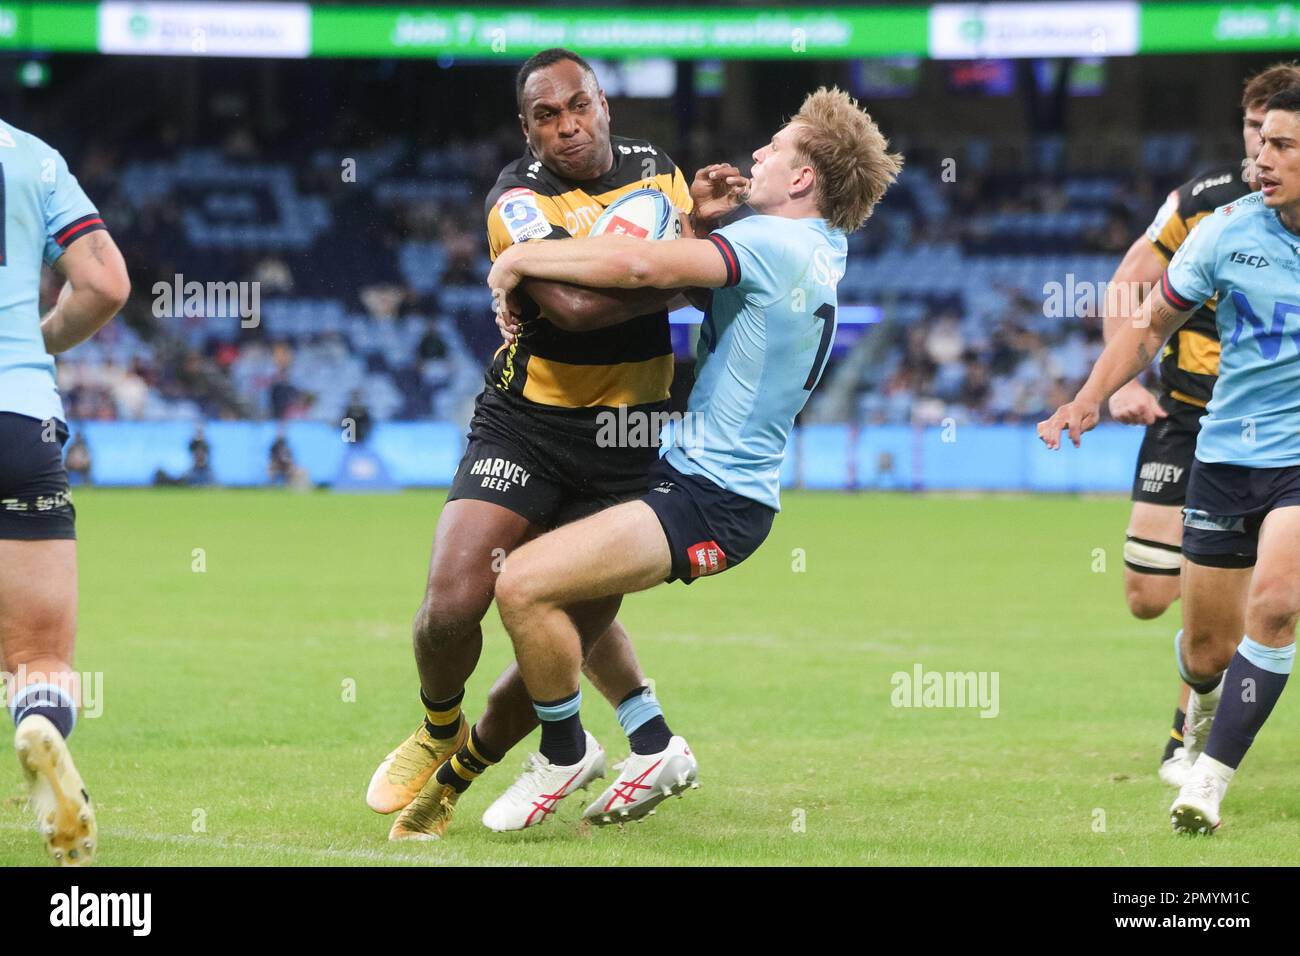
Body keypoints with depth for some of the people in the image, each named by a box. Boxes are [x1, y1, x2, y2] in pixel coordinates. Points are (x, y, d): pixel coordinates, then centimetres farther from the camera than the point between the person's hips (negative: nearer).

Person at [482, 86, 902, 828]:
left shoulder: (774, 242, -18)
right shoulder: (823, 250, 11)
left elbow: (640, 266, -31)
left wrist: (518, 260, -19)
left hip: (712, 502, -11)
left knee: (525, 584, -20)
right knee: (572, 591, 24)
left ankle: (565, 753, -1)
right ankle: (656, 749, 25)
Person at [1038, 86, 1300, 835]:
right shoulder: (1228, 232, -4)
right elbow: (1151, 325, 7)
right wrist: (1092, 399, -5)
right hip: (1226, 455, 2)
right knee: (1208, 649, 8)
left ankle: (1210, 785, -19)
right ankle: (1206, 708, 47)